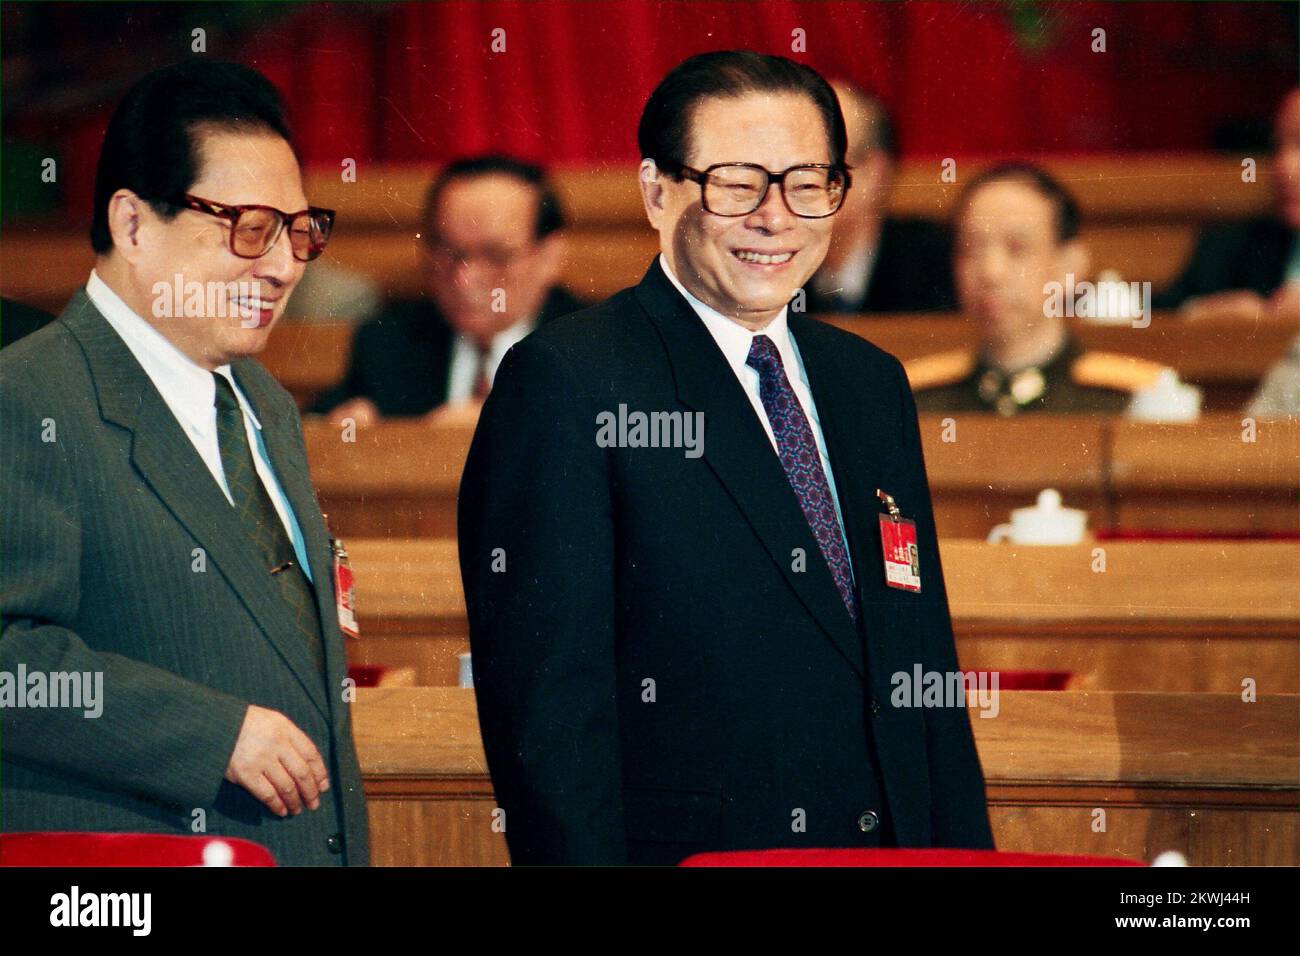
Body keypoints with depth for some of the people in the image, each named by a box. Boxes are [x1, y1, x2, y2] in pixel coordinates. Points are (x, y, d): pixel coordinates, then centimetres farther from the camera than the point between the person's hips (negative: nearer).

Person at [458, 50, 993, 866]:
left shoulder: (873, 385, 14)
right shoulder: (563, 384, -8)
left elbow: (927, 669, 15)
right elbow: (544, 693, -14)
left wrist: (967, 855, 5)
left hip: (893, 849, 6)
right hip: (678, 850, -6)